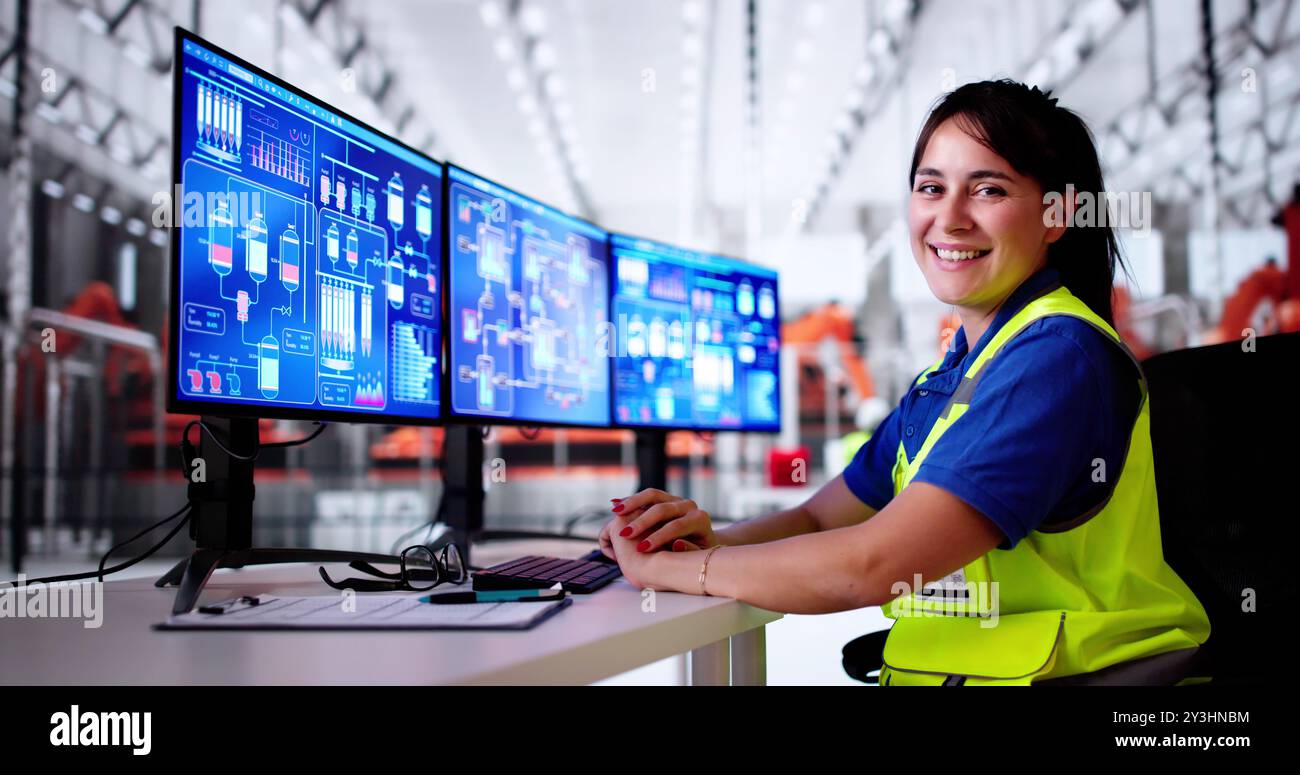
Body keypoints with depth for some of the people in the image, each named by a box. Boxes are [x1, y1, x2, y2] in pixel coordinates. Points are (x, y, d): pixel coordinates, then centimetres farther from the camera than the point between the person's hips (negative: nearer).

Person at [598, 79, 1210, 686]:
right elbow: (821, 519, 13)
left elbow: (871, 566, -22)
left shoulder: (1059, 356, -17)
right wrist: (714, 539, -6)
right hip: (947, 671, 6)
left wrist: (666, 566, -12)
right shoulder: (950, 375, 9)